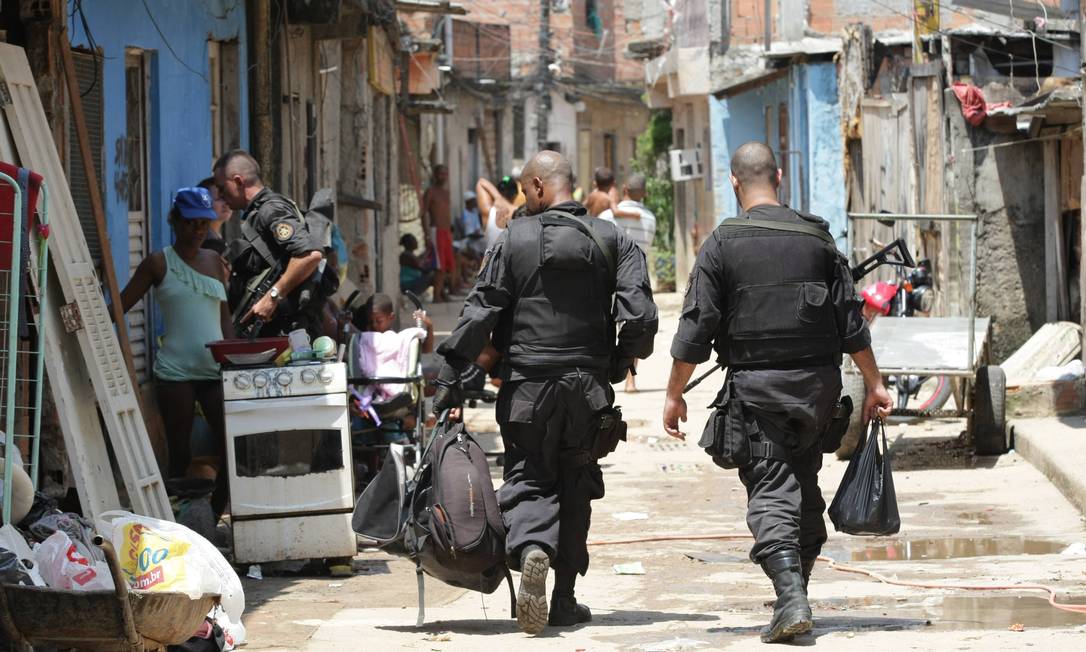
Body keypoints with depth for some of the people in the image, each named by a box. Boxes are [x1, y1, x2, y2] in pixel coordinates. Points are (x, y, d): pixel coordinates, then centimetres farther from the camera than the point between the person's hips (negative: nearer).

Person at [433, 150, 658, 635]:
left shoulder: (515, 238, -3)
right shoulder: (611, 241, 2)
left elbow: (481, 313, -6)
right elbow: (639, 315, -6)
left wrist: (449, 377, -3)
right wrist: (619, 361, 12)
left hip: (526, 385, -2)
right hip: (586, 386, 2)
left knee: (527, 479, 7)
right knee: (575, 489, 13)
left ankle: (531, 549, -25)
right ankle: (564, 600, 13)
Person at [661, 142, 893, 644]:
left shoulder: (722, 243, -5)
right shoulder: (816, 236, 5)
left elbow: (696, 328, -6)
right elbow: (851, 320, 6)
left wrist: (674, 395, 2)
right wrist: (873, 385, 13)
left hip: (756, 386, -4)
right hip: (817, 384, 4)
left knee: (770, 490, -5)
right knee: (804, 483, 18)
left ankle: (791, 598, -22)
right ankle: (797, 583, 29)